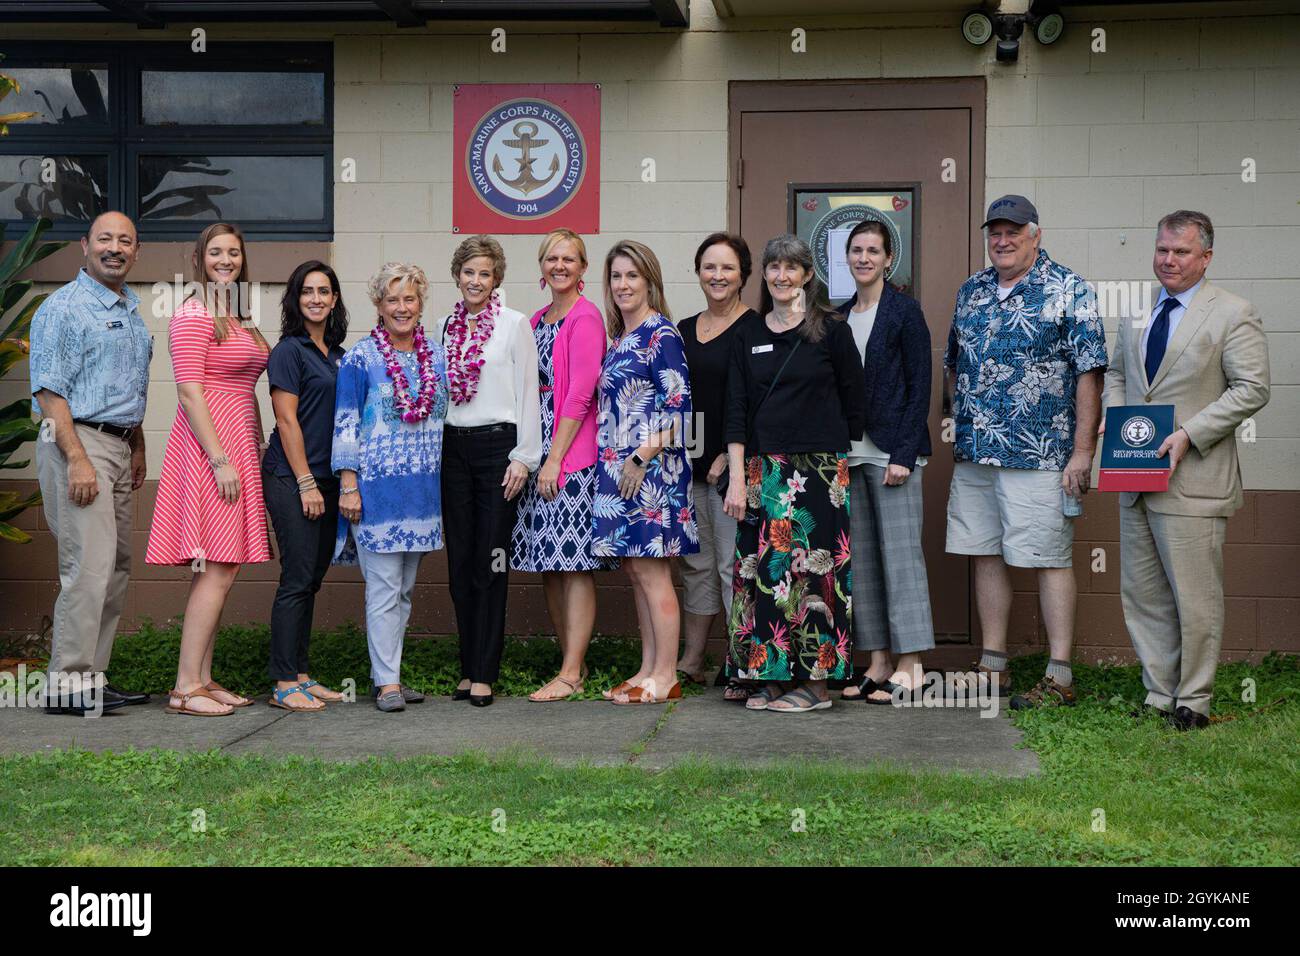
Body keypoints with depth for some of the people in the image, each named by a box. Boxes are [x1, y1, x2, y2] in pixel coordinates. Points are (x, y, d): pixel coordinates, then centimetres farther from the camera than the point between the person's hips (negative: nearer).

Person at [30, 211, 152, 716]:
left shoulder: (131, 312, 18)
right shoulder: (64, 307, -7)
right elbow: (49, 390, -14)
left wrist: (138, 448, 21)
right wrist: (78, 459, -21)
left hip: (118, 446, 9)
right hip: (76, 442, -9)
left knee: (115, 567, 8)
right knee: (88, 566, -13)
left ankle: (92, 675, 13)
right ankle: (67, 683, -9)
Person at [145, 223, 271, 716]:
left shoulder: (237, 318, 19)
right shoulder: (194, 315, -9)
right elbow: (189, 392, -16)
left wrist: (259, 446, 17)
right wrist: (220, 460, -20)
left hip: (238, 445, 9)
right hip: (209, 445, -9)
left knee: (221, 570, 9)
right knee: (216, 571, -11)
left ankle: (202, 678, 15)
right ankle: (185, 688, -8)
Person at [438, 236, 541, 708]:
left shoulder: (514, 324, 1)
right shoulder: (444, 327, 13)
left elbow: (528, 392, -2)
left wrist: (524, 456, -9)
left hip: (497, 444, -4)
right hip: (453, 447, 4)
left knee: (490, 561, -4)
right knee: (460, 562, 5)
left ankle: (484, 674, 0)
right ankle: (469, 668, 13)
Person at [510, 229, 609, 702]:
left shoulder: (586, 318, -7)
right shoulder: (536, 321, 17)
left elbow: (579, 395, -13)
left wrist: (556, 459, -16)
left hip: (572, 455, -8)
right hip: (538, 453, 8)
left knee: (574, 563, -6)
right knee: (548, 563, 9)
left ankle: (571, 674, -4)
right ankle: (572, 661, 18)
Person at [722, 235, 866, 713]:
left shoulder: (832, 330, 0)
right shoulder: (748, 337, 9)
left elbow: (855, 403, 4)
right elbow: (736, 413, 4)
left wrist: (825, 444, 8)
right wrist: (737, 479, -4)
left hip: (819, 470, -3)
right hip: (763, 471, 3)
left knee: (812, 568, -3)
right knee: (763, 568, 2)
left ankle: (816, 681, 3)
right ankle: (771, 677, 10)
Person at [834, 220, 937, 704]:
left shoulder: (904, 310, -3)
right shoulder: (840, 317, 15)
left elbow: (919, 386, -7)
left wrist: (903, 454, -14)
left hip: (891, 449, -7)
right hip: (850, 452, 7)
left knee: (899, 552, -7)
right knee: (861, 558, 6)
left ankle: (910, 666, -4)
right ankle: (878, 664, 11)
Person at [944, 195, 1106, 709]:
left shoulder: (1068, 291, -4)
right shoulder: (971, 291, 13)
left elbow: (1089, 374, -8)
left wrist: (1082, 451, -12)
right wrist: (959, 431, 15)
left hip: (1039, 454, -6)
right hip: (973, 454, 6)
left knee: (1050, 559, -3)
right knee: (985, 555, 9)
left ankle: (1059, 676, 2)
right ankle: (992, 666, 19)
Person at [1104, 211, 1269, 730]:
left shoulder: (1233, 314, -5)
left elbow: (1252, 389, -10)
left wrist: (1189, 434, -17)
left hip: (1193, 479, -6)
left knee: (1195, 598, -1)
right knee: (1142, 593, 10)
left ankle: (1192, 700, 10)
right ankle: (1158, 693, 20)